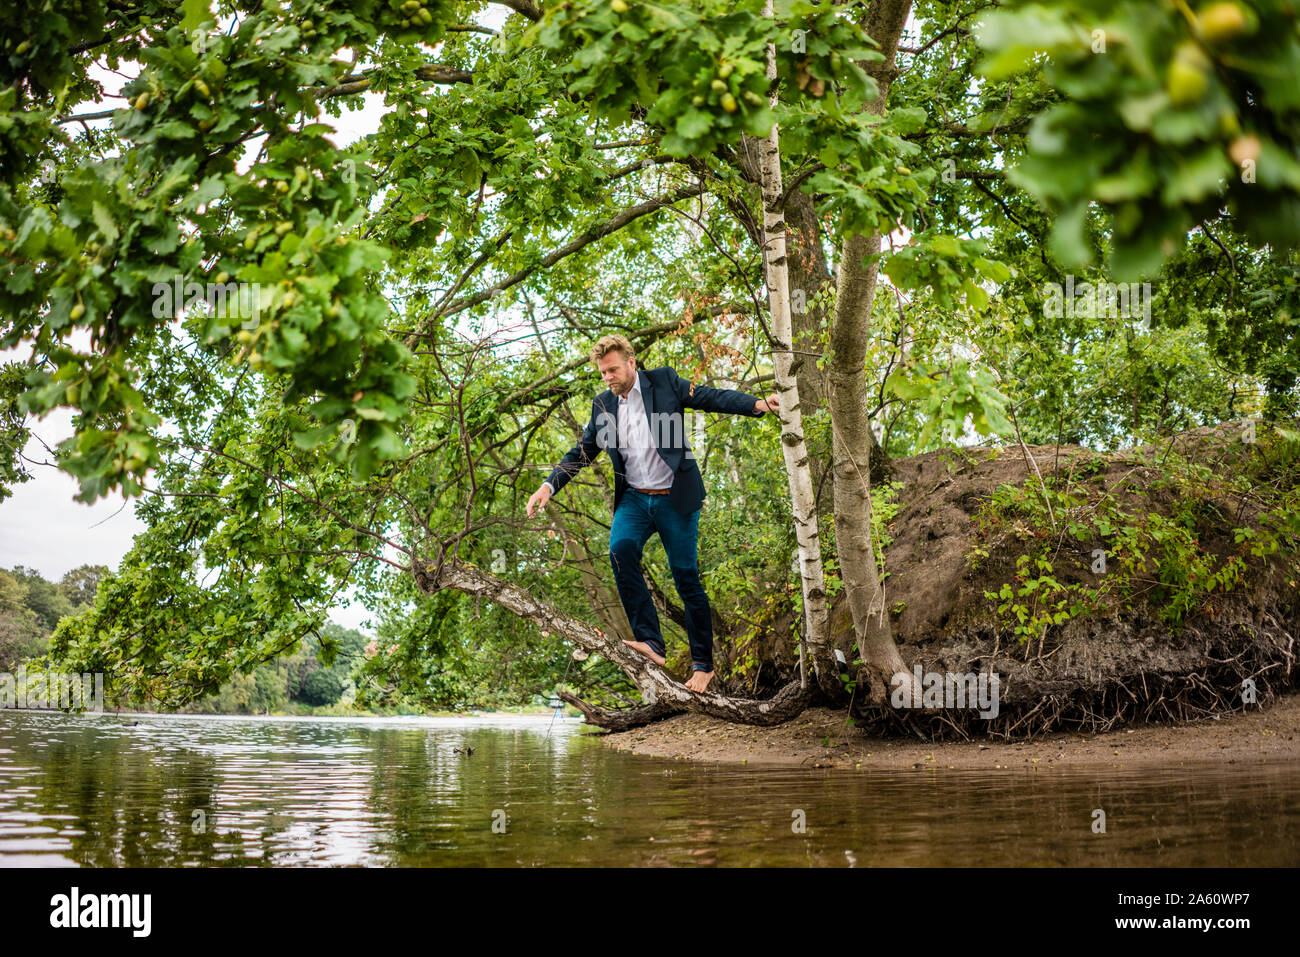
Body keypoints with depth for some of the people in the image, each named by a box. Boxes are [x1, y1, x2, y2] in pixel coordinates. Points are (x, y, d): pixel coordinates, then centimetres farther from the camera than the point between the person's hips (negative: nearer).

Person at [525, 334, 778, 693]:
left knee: (686, 577, -2)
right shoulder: (603, 405, 9)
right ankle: (650, 641, -23)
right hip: (634, 498, 3)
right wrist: (549, 485, 2)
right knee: (621, 549, -26)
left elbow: (711, 397, -4)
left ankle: (703, 664, 10)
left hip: (674, 498, -3)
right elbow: (581, 452, 14)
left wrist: (757, 404, -17)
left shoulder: (663, 381, -1)